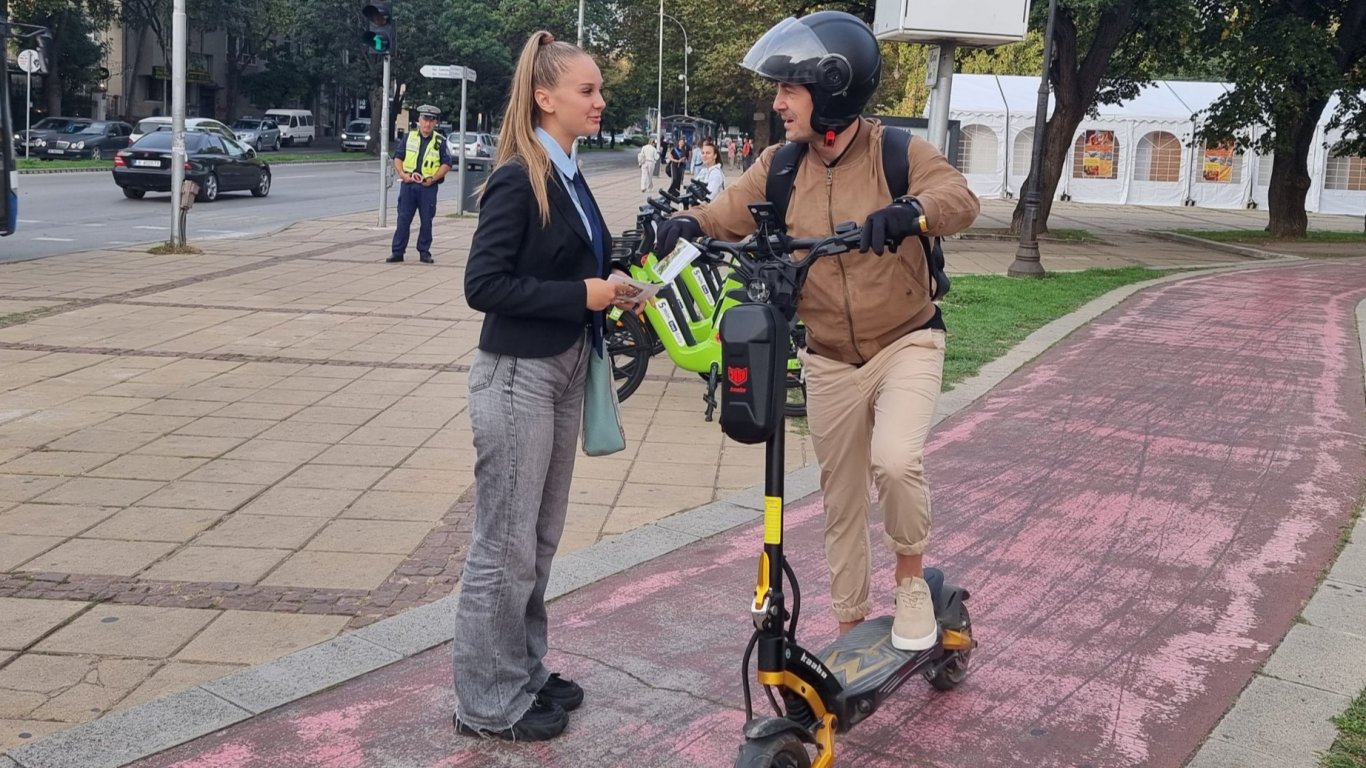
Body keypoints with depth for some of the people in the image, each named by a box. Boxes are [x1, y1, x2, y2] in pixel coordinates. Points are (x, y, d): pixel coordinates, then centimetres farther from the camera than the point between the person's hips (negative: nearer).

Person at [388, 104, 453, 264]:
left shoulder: (440, 141, 4)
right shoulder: (409, 137, 8)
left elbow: (447, 164, 1)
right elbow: (397, 157, 10)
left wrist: (433, 178, -10)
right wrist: (402, 174, -7)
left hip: (428, 187, -1)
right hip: (408, 185, 1)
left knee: (426, 221, 5)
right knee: (403, 219, 1)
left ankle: (424, 252, 15)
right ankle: (397, 252, 4)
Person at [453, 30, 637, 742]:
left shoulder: (569, 176, 10)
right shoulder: (516, 180, -15)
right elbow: (484, 283, -20)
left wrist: (609, 293, 0)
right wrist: (581, 295, -18)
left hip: (564, 370, 9)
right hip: (518, 376, -9)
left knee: (540, 538, 16)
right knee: (505, 545, 1)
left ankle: (524, 673, 30)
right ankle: (489, 703, 14)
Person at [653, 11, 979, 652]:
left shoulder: (897, 152, -14)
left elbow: (960, 198, -30)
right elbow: (727, 215, -8)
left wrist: (905, 212, -51)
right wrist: (686, 224, -31)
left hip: (906, 343, -4)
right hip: (829, 361, 4)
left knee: (896, 461, -29)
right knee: (841, 500, 12)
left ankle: (911, 581, 0)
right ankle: (850, 625, 30)